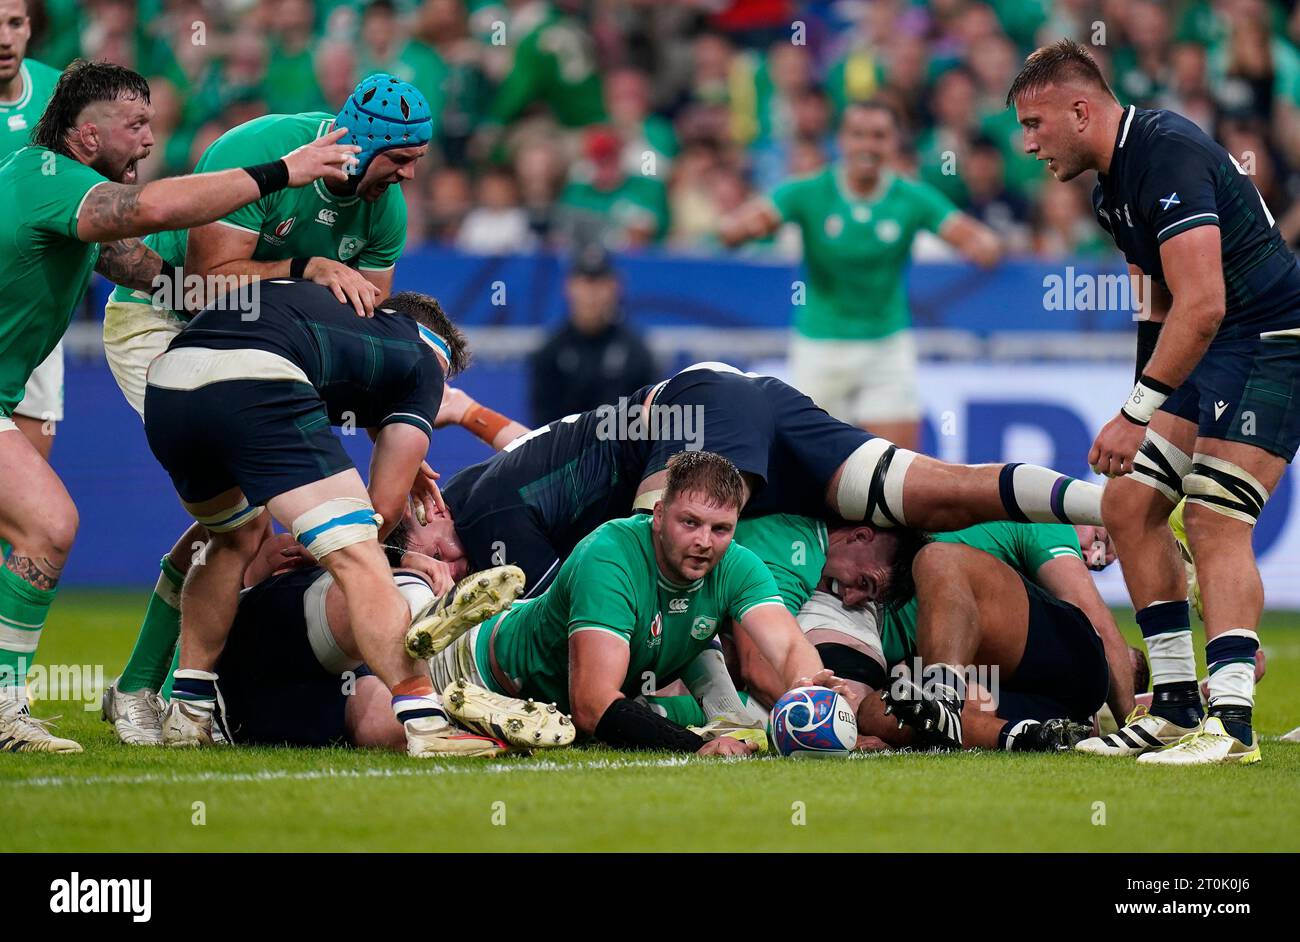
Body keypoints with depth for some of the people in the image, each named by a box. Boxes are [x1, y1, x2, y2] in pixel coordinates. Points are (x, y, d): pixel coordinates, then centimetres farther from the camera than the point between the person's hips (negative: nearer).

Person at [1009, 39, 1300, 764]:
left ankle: (1232, 722, -22)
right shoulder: (1113, 187, 11)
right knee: (1130, 503, 5)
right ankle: (1177, 706, 8)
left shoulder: (1168, 154, -21)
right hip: (1209, 352, 10)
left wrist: (1137, 413, -26)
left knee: (1213, 516, -19)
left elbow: (1203, 305, -28)